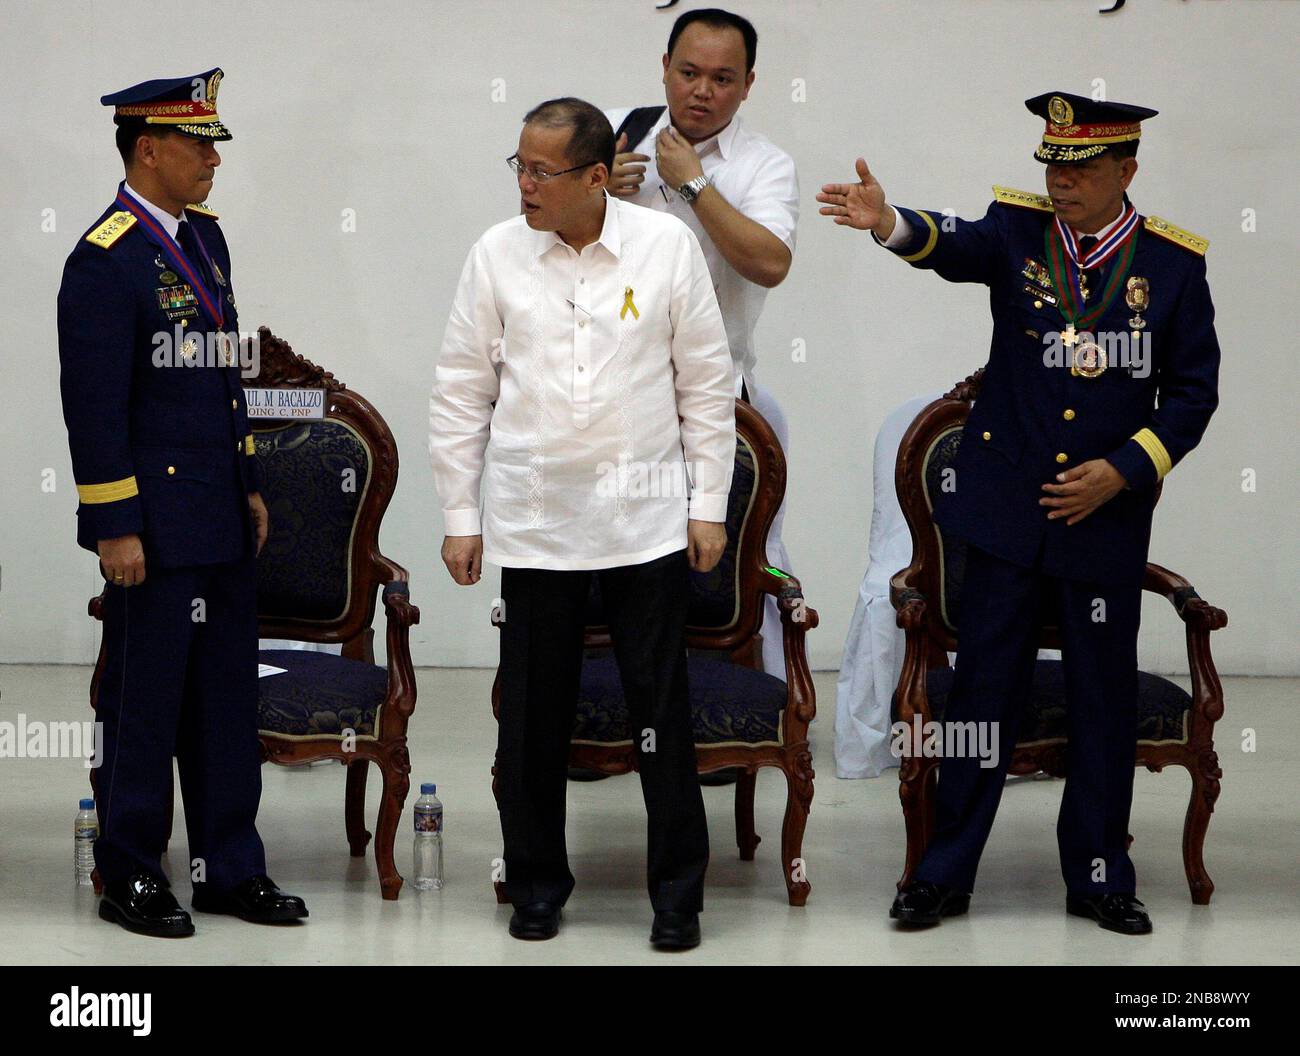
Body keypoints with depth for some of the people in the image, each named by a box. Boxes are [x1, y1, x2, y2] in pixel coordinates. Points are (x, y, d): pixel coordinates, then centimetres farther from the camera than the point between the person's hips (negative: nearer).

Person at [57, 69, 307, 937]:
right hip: (155, 524, -8)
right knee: (144, 702, 1)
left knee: (228, 697, 12)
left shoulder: (205, 236, 13)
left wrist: (250, 485, 18)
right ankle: (130, 880, 11)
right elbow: (94, 404, -16)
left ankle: (231, 869, 20)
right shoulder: (106, 259, -14)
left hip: (221, 523, 8)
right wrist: (115, 528, -17)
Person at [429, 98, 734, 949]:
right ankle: (537, 884, 21)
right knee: (535, 713, 7)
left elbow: (707, 384, 3)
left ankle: (678, 892, 12)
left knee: (662, 712, 2)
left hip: (647, 518, -1)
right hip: (533, 519, 1)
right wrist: (459, 517, 3)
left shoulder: (667, 246, -2)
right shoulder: (497, 256, 0)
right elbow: (462, 393, 5)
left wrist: (709, 505, 1)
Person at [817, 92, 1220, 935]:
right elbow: (952, 247, -23)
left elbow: (1193, 392, 3)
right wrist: (888, 223, -45)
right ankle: (946, 873, 13)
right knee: (985, 689, 4)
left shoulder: (1173, 263, -1)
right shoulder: (1017, 230, -2)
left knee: (1104, 698, 8)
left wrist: (1123, 469, -9)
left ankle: (1100, 876, 20)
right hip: (1007, 508, 0)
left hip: (1108, 515, 0)